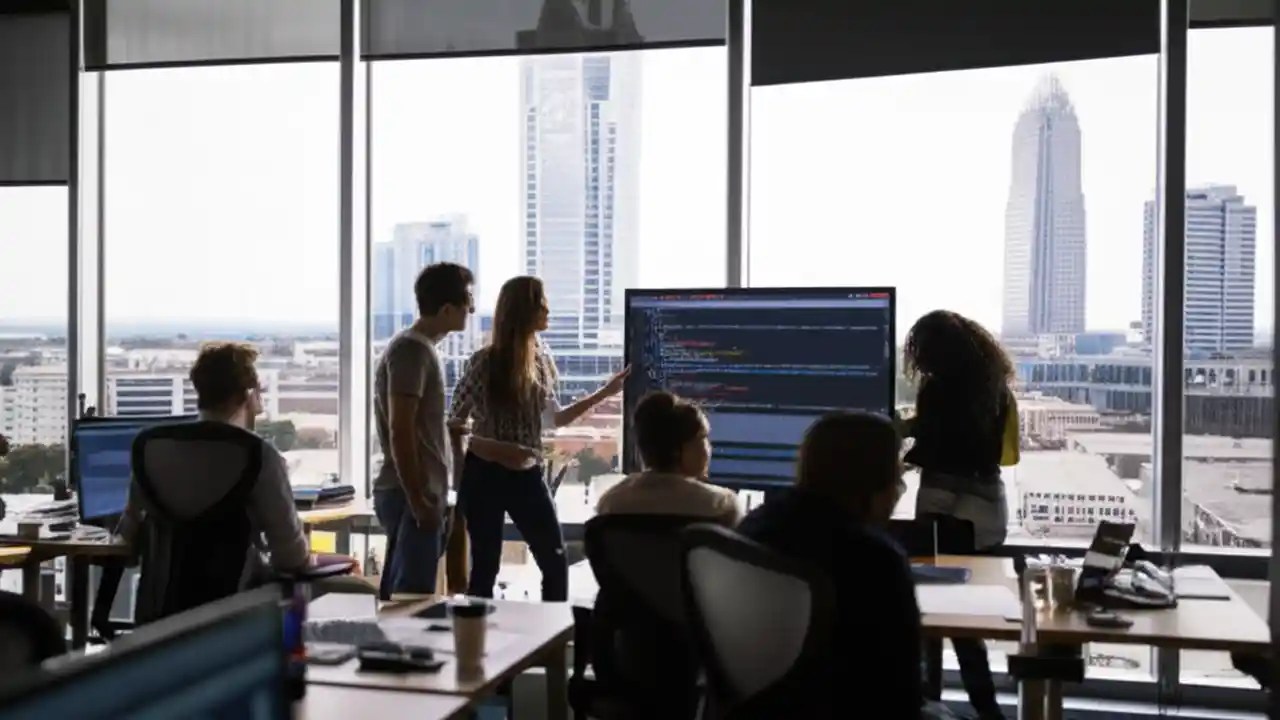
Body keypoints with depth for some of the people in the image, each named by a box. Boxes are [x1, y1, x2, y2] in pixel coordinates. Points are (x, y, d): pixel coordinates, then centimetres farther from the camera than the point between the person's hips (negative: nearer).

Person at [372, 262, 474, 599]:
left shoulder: (422, 347, 15)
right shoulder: (412, 349, -15)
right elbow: (400, 432, -21)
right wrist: (417, 500, -21)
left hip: (420, 493, 10)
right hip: (413, 496, -10)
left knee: (399, 595, 14)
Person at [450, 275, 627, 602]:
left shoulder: (542, 361, 6)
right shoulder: (484, 362, -12)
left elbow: (555, 418, 17)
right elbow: (454, 425, -11)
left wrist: (604, 392, 15)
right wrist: (495, 449, -25)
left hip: (527, 475, 5)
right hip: (486, 475, -5)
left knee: (555, 561, 6)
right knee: (486, 567, 4)